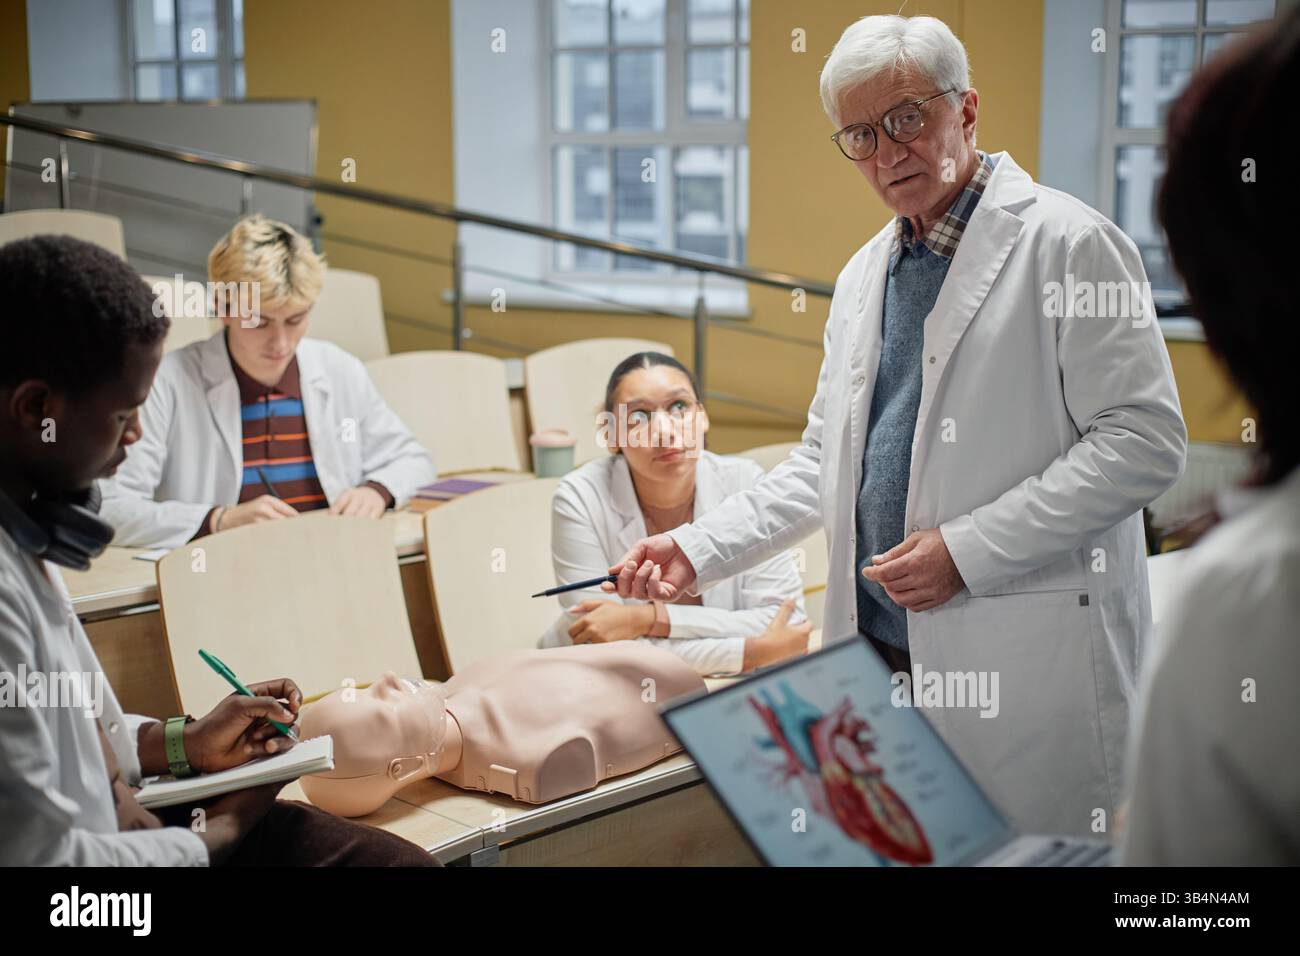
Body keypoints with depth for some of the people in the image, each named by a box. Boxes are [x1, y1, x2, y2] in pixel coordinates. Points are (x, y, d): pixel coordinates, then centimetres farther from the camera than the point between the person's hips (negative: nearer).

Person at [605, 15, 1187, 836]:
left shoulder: (1067, 243, -6)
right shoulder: (864, 276, 17)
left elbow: (1145, 441, -13)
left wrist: (968, 549, -17)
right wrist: (698, 551, 9)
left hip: (1028, 667, -6)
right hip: (881, 654, 6)